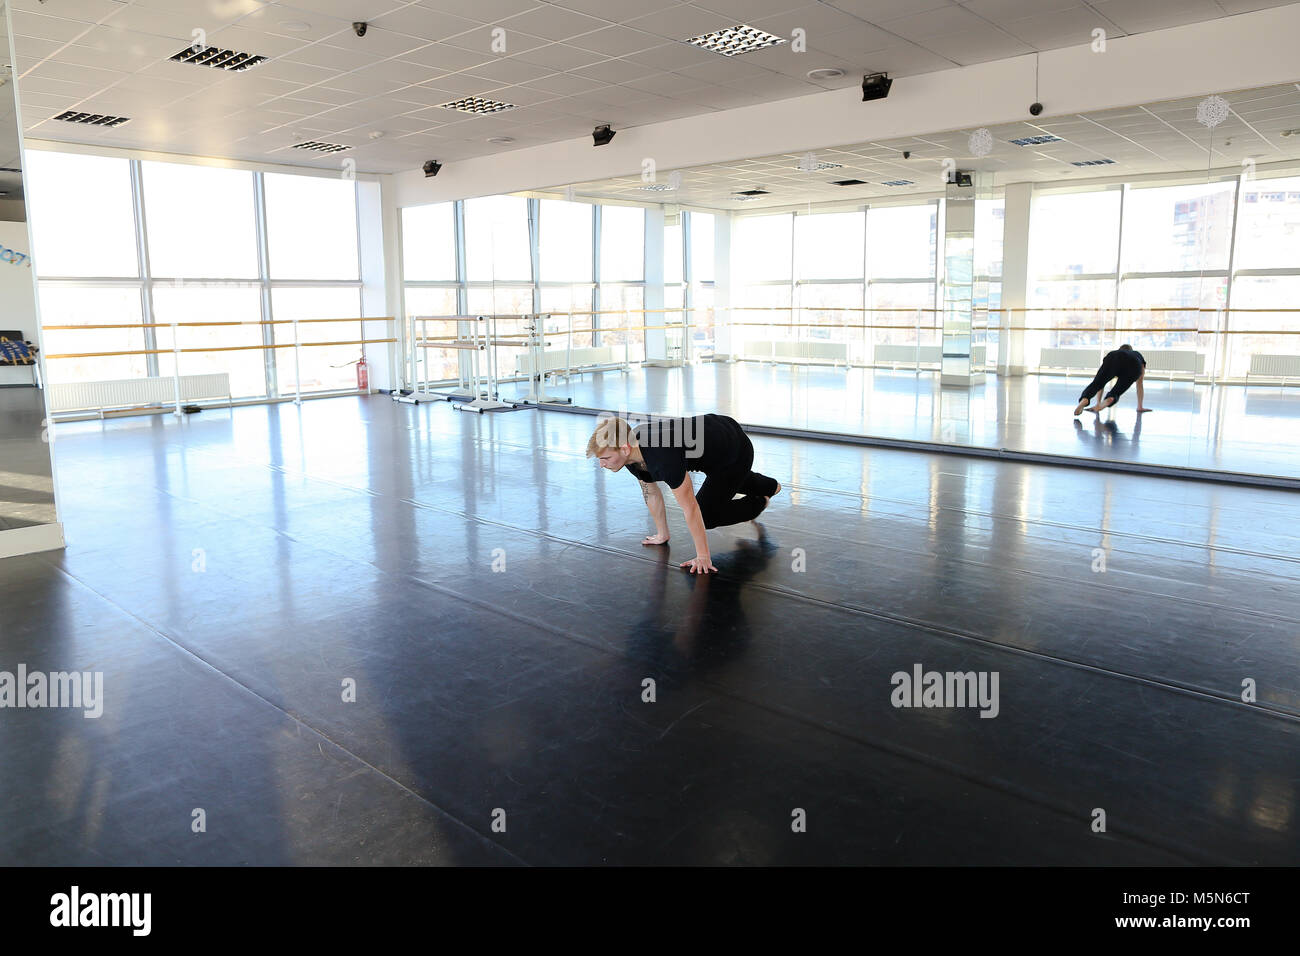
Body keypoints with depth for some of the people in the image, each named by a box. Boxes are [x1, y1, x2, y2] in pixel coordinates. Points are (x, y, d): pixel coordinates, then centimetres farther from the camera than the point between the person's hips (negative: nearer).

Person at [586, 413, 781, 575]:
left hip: (736, 451, -8)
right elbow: (651, 494, -3)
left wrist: (703, 557, -33)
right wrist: (662, 535, 7)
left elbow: (690, 508, -38)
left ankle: (758, 503, 23)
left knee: (706, 515, -2)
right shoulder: (633, 450, -18)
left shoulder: (662, 457, -44)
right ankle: (770, 486, 69)